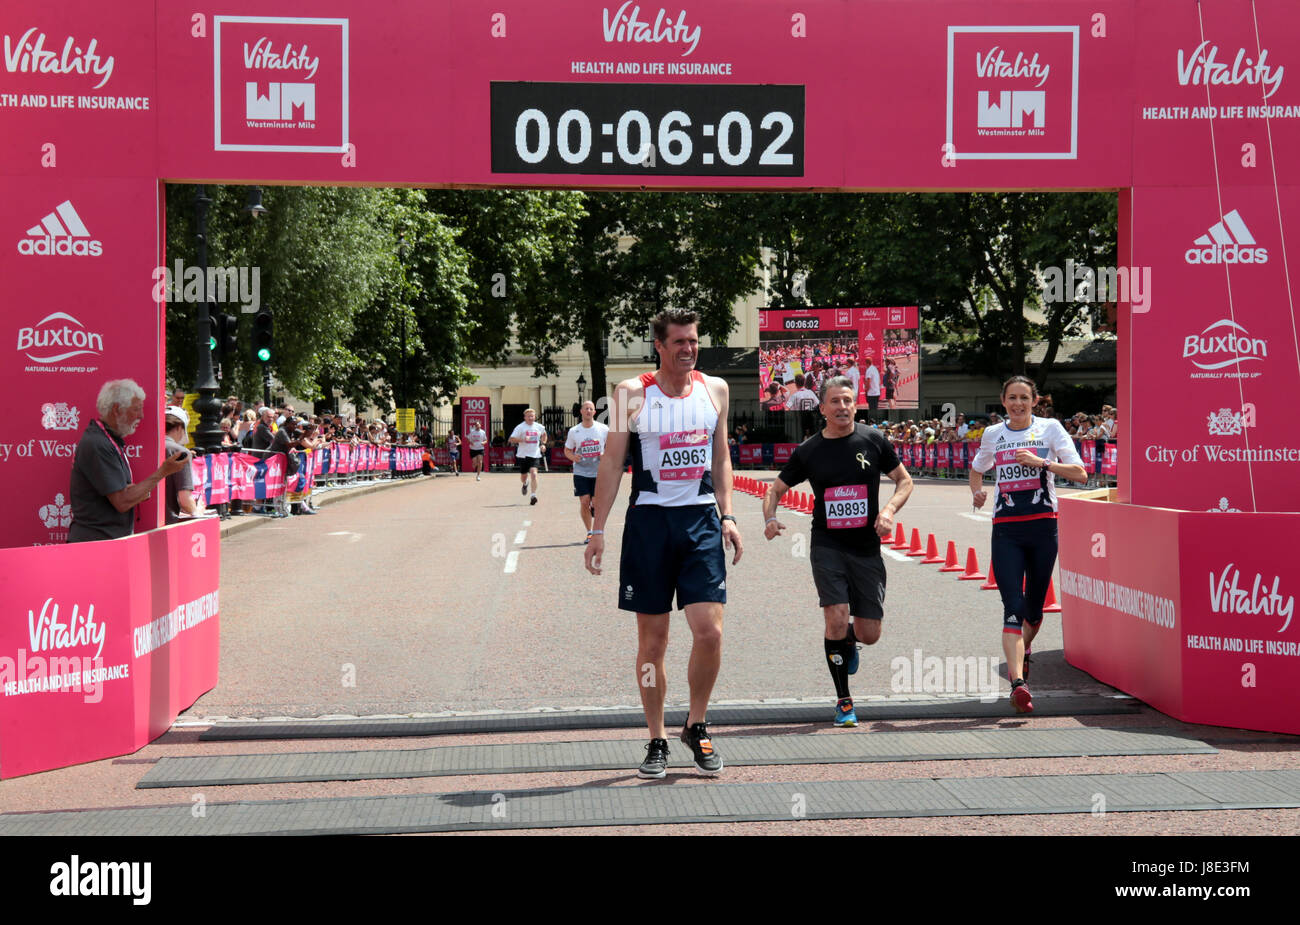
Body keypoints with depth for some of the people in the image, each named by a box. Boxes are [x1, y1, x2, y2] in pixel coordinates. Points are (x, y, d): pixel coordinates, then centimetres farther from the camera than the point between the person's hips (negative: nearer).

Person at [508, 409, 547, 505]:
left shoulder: (539, 427, 4)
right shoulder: (520, 427, -6)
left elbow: (544, 434, 27)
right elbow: (511, 439, -12)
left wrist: (543, 444, 11)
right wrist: (522, 439, -25)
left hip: (535, 455, 0)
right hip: (523, 455, 0)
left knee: (534, 473, -19)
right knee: (523, 476, 13)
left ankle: (533, 495, -21)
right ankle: (524, 484, 51)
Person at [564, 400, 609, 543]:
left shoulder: (603, 429, -1)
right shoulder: (574, 431, 2)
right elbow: (567, 450, 11)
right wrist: (573, 457, -11)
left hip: (598, 472, -1)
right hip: (581, 472, 1)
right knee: (584, 502, -6)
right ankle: (589, 532, 8)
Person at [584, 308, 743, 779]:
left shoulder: (715, 389, 8)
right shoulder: (633, 394, -1)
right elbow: (612, 463, 1)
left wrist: (727, 516, 5)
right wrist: (597, 530, -3)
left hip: (702, 520, 2)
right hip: (649, 520, -2)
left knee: (709, 632, -8)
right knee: (652, 640, 3)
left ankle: (696, 726, 14)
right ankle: (657, 742, 16)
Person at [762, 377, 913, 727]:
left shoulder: (873, 440, 1)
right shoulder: (809, 451, 1)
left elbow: (904, 479, 10)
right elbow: (776, 489, 11)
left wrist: (890, 509, -10)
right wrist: (770, 519, -10)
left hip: (866, 548, 1)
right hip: (827, 545, -1)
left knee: (869, 634, 1)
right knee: (836, 617, -17)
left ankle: (847, 641, 41)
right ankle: (843, 702, 0)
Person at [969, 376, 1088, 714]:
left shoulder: (1050, 428, 3)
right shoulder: (992, 434, 10)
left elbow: (1080, 474, -4)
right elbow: (977, 468, 28)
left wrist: (1041, 462, -15)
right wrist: (977, 491, 7)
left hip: (1043, 525, 0)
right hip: (1005, 529, 0)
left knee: (1034, 606, 11)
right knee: (1013, 607, -13)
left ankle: (1023, 649, 44)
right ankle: (1018, 682, -22)